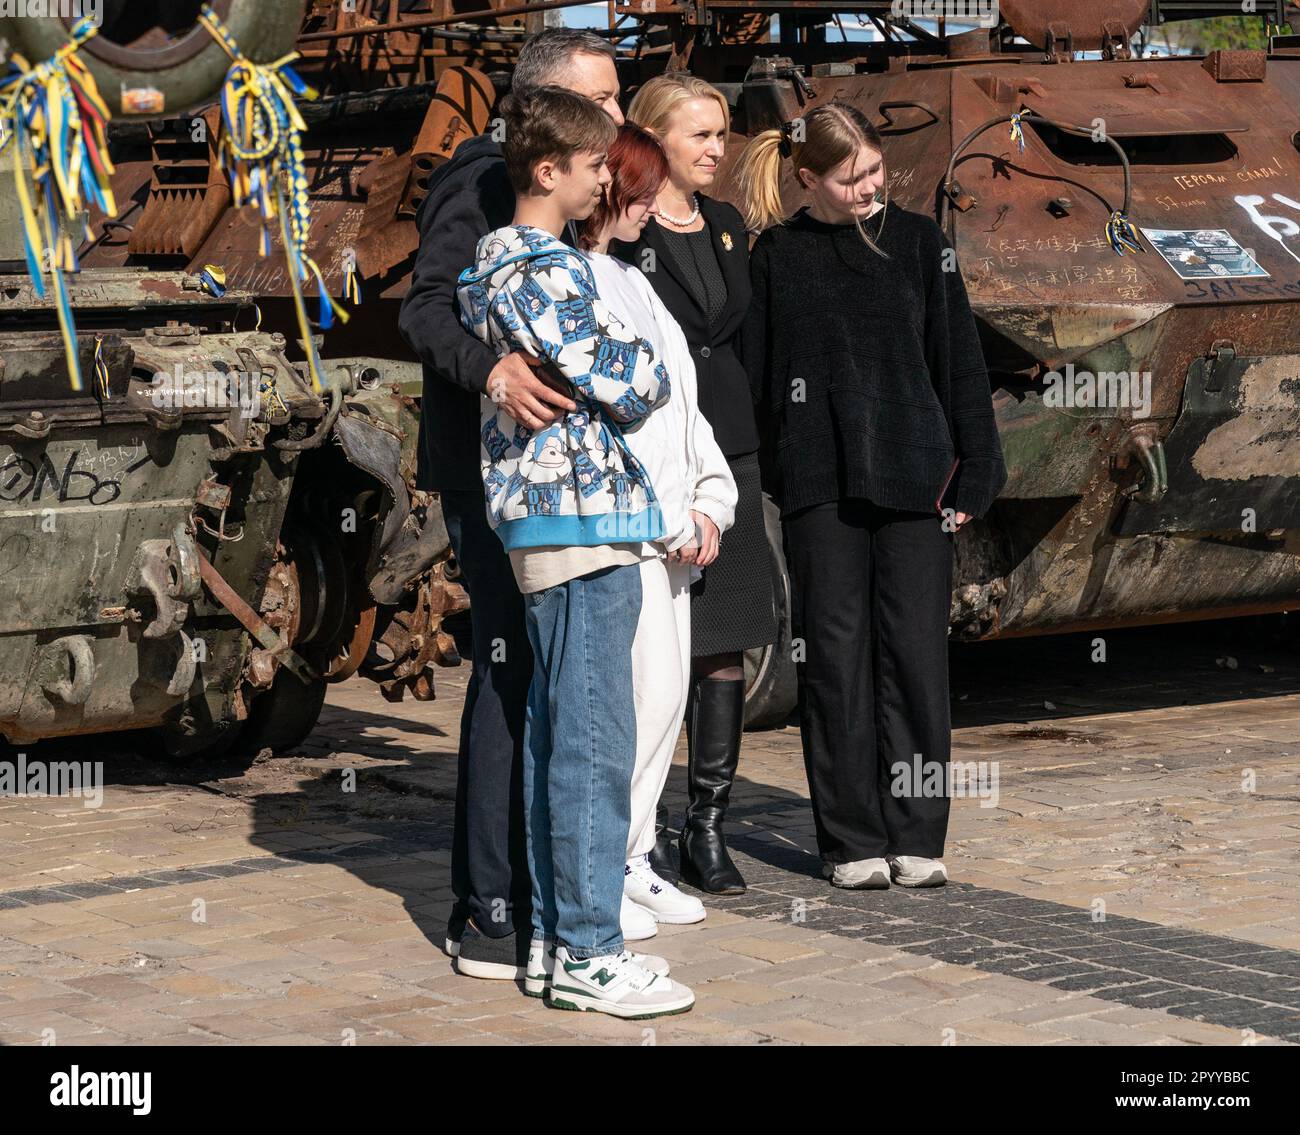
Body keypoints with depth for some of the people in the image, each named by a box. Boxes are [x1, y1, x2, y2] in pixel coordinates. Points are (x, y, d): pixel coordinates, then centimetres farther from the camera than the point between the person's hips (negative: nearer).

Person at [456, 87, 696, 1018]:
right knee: (595, 741, -8)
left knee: (554, 735, 12)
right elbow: (634, 385, -15)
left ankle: (554, 936, 17)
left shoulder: (493, 263, 15)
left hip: (541, 522, 10)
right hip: (586, 519, -10)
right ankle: (588, 953, -5)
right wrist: (643, 364, 7)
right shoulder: (548, 270, -15)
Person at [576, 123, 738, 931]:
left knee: (668, 689, 10)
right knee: (627, 693, -7)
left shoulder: (628, 280, 19)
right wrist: (672, 520, -15)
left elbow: (679, 400, 18)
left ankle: (631, 857, 19)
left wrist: (712, 497, 4)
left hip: (672, 524, 9)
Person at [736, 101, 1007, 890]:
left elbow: (960, 361, 6)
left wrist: (975, 473, 1)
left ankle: (917, 836, 6)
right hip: (819, 480, 0)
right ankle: (853, 841, 7)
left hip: (913, 475, 0)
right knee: (836, 650, 1)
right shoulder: (777, 255, 5)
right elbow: (756, 371, 6)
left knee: (915, 648, -1)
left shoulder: (918, 242, 6)